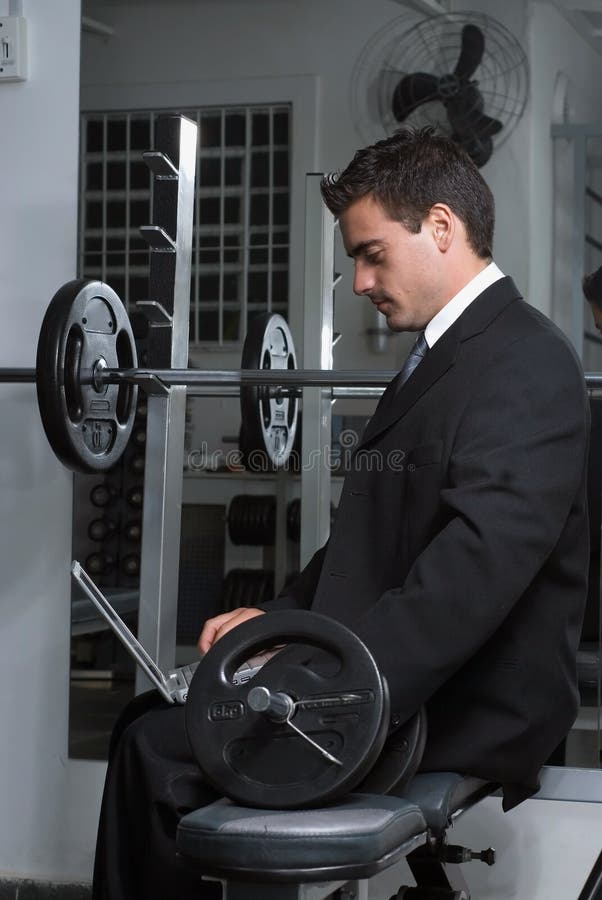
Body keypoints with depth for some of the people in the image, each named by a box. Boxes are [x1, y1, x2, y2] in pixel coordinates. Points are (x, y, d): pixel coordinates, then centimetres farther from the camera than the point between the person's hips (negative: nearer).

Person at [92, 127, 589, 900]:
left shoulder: (523, 364, -16)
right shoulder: (446, 353, 16)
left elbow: (477, 565, -27)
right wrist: (280, 616, 5)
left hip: (461, 712, -10)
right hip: (386, 681, 10)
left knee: (161, 751, -15)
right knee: (152, 720, 9)